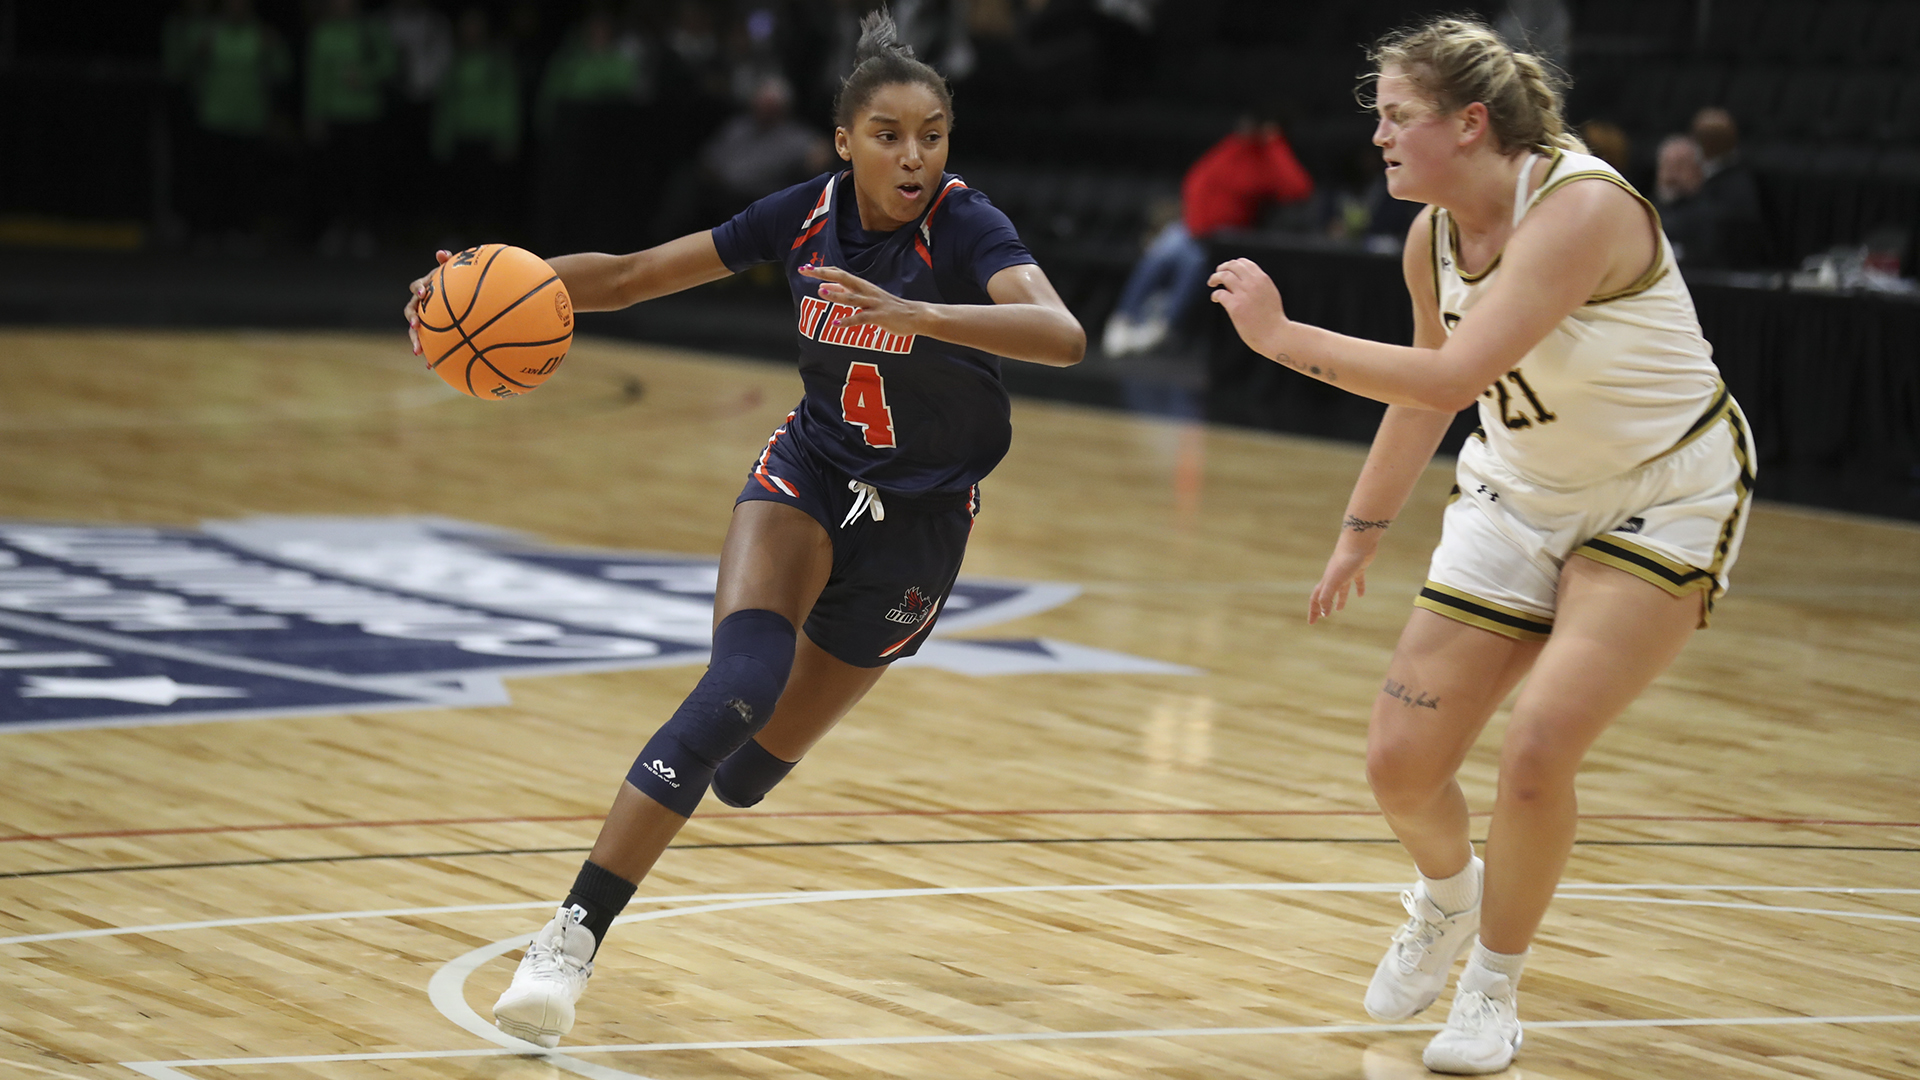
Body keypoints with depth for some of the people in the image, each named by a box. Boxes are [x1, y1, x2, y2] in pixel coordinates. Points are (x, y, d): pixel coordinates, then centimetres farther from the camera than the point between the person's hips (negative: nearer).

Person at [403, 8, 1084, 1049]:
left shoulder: (963, 228, -21)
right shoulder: (806, 214, -9)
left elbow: (1061, 335, -40)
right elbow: (630, 274, -2)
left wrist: (913, 312, -53)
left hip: (918, 523, -1)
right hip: (809, 475, 1)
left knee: (746, 773, 5)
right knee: (740, 685, -28)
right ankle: (570, 938, -28)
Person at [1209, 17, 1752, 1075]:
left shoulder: (1582, 208, -29)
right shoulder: (1434, 238, -5)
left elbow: (1452, 379, -38)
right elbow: (1425, 394, 13)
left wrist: (1282, 336, -33)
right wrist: (1361, 532, 18)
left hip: (1663, 500, -7)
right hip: (1520, 499, 7)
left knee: (1537, 748, -21)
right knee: (1400, 763, -1)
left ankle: (1493, 987, 4)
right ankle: (1444, 900, 34)